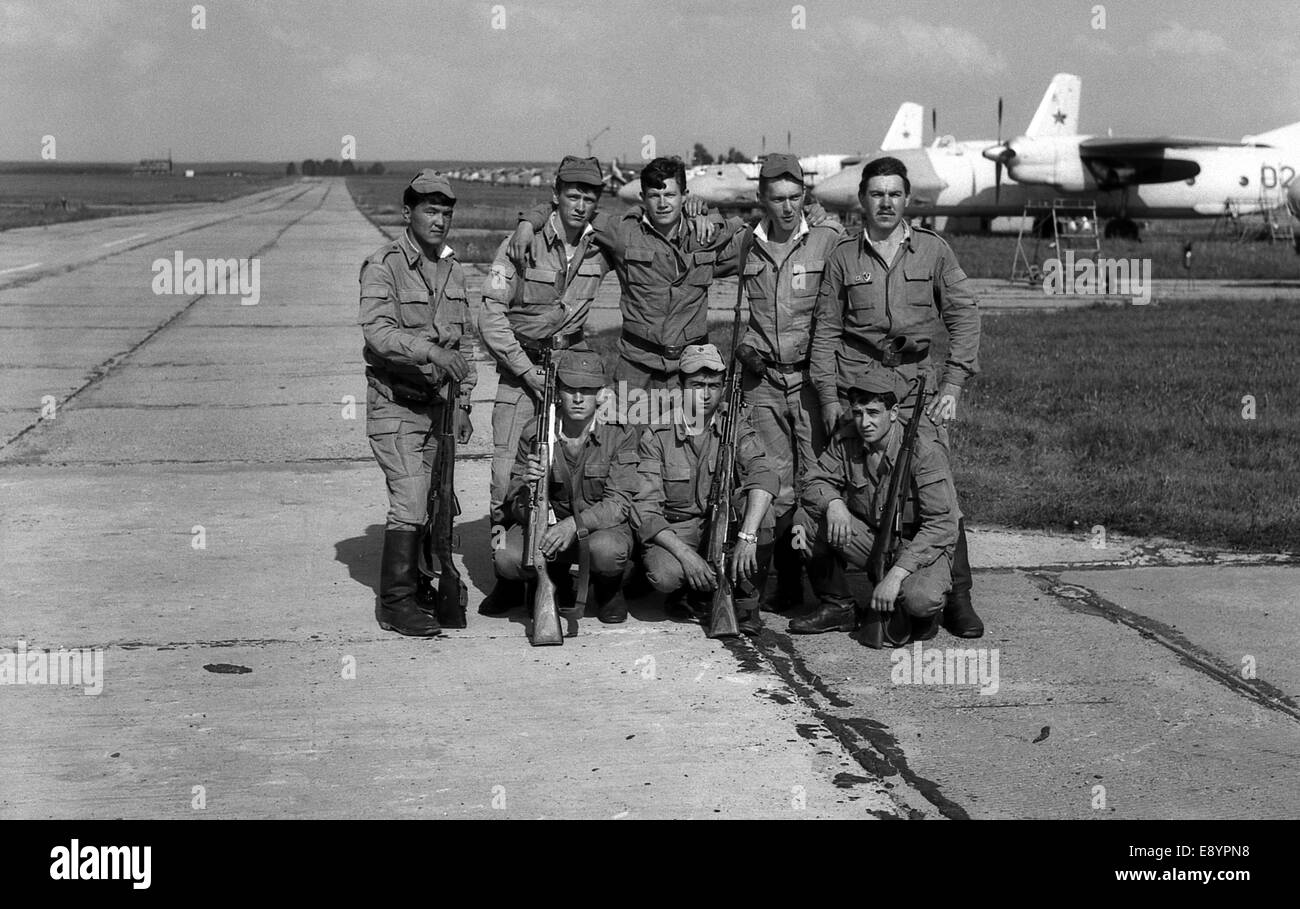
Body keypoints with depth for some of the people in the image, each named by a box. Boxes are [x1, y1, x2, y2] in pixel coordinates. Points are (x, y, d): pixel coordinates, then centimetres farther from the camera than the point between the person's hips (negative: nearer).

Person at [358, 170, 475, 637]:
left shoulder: (451, 269, 14)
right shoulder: (383, 265, -8)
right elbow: (377, 331, -22)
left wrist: (462, 402, 16)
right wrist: (430, 352, -34)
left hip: (437, 402, 7)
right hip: (395, 403, -6)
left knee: (437, 503, 5)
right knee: (410, 501, -13)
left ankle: (415, 586, 19)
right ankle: (396, 603, -5)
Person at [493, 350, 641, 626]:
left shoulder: (619, 432, -12)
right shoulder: (535, 432, -8)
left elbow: (618, 503, -17)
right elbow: (516, 508, -7)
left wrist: (575, 524, -35)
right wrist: (527, 486, -32)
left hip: (601, 526, -2)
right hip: (546, 523, 2)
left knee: (607, 551, -38)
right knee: (506, 558, -28)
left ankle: (607, 590, 2)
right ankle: (556, 582, 8)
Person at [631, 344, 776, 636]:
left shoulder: (736, 431, -3)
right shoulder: (656, 436, -7)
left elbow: (763, 477, -23)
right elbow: (644, 510, -13)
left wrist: (747, 536, -41)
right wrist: (685, 553, -28)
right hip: (672, 530, -2)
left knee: (757, 502, -28)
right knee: (665, 576, -34)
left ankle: (746, 600, -12)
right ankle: (701, 591, 4)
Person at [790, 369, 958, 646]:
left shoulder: (926, 452, -22)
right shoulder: (846, 440, -6)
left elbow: (941, 525, -25)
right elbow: (815, 480, 2)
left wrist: (896, 574, -33)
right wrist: (833, 502, -25)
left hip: (919, 548, -5)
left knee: (919, 599, -36)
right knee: (807, 519, -15)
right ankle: (836, 606, 4)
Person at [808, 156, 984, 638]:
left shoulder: (933, 249, 7)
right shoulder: (843, 256, 8)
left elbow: (963, 314, 7)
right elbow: (826, 328, 9)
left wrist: (953, 384, -2)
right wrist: (828, 395, 1)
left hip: (915, 380, 0)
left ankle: (956, 595, -4)